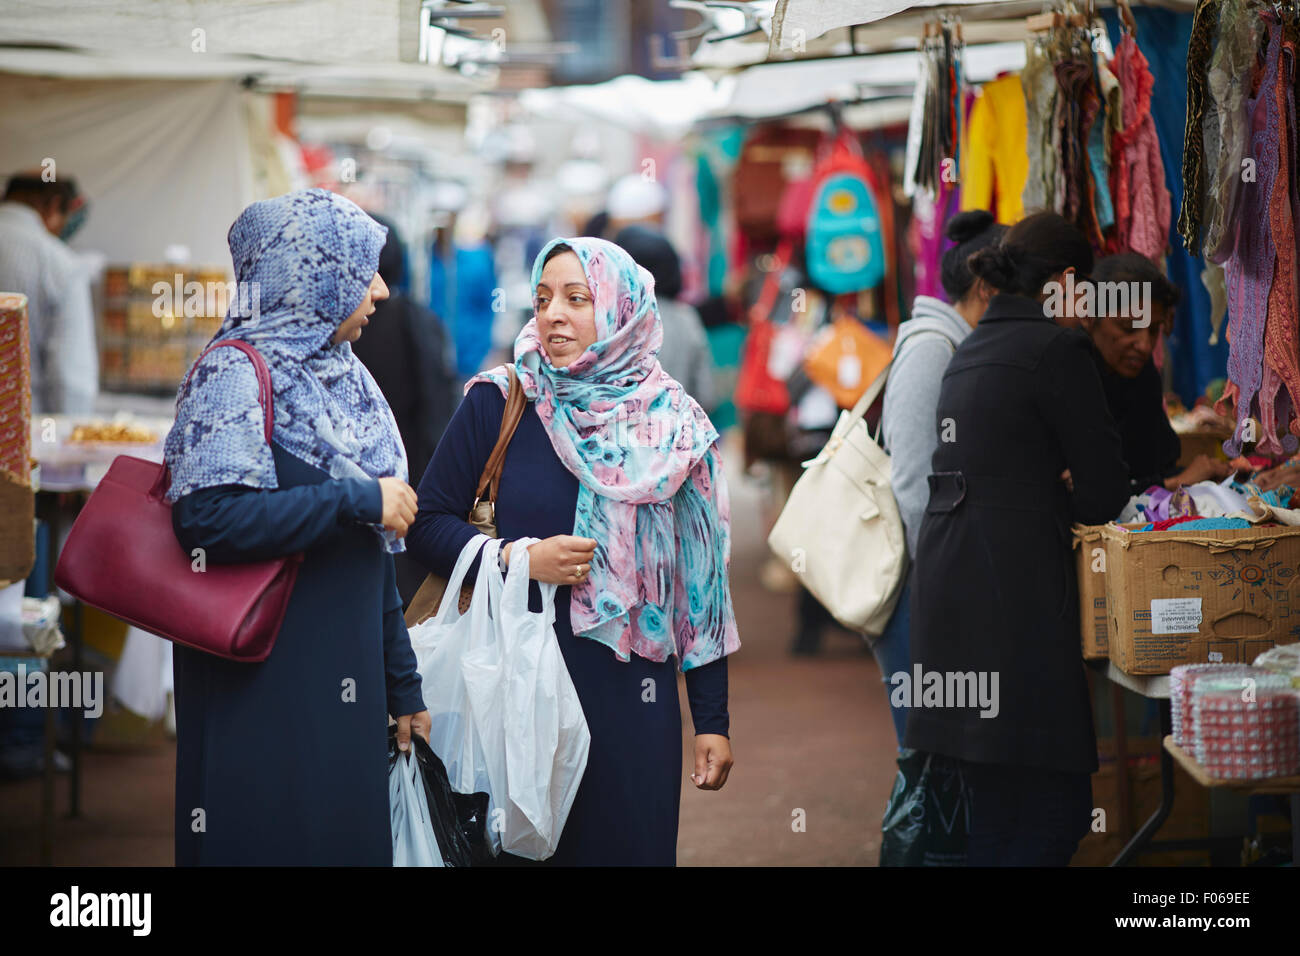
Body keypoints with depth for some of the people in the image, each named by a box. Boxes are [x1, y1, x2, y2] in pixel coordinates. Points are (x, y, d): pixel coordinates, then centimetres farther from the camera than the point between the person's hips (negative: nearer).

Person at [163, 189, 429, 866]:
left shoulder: (338, 377, 14)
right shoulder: (238, 372, -10)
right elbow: (209, 517, -25)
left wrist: (402, 685, 19)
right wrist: (359, 500, -19)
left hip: (344, 687, 8)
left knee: (351, 844, 10)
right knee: (273, 842, -4)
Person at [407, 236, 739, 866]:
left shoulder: (673, 426, 4)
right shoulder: (498, 404, 1)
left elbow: (700, 579, 6)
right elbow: (428, 524, 4)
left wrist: (712, 720, 5)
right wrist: (521, 560, -13)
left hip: (628, 695, 1)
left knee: (628, 845, 3)